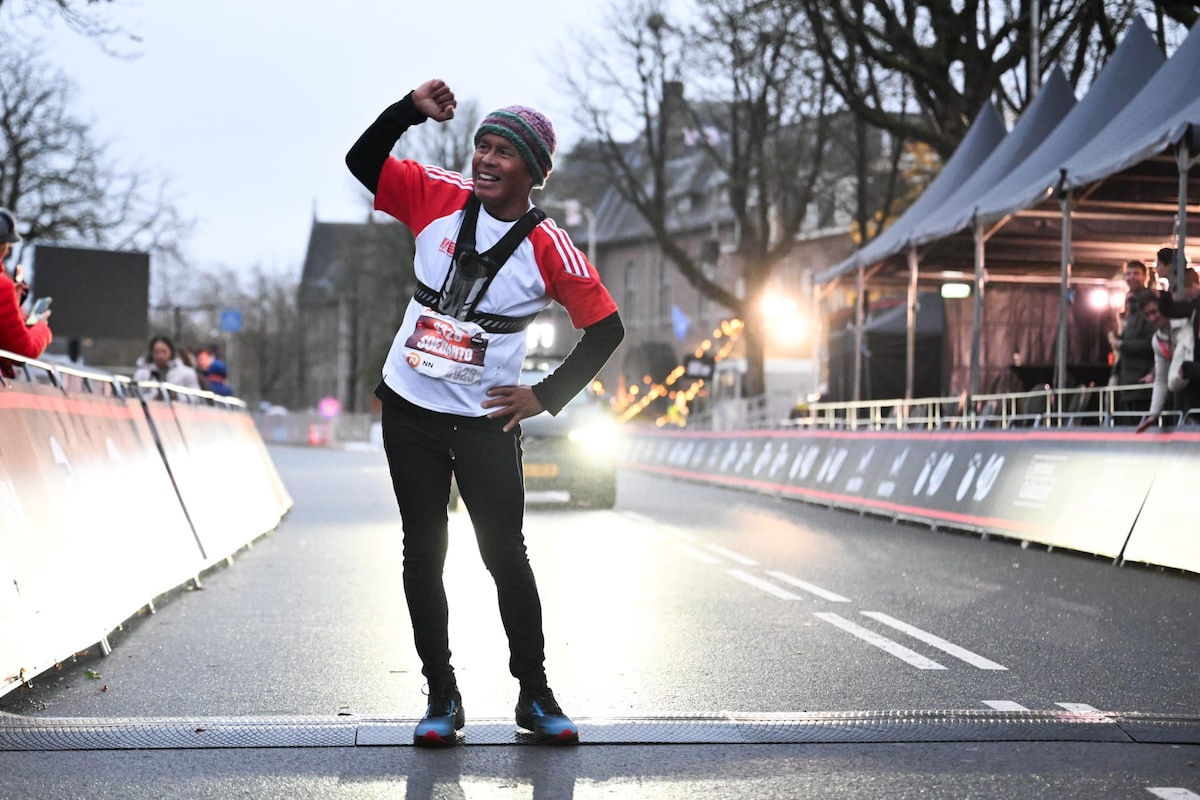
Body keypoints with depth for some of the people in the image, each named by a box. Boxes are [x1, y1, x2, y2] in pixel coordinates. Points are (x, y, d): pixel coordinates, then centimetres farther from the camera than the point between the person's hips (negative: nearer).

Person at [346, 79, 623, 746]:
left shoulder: (549, 249, -9)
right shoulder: (438, 198, -1)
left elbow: (608, 327, -4)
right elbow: (362, 163, -1)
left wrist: (546, 396, -5)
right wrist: (412, 110, -15)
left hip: (487, 422, -3)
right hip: (409, 411, 3)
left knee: (506, 554, 2)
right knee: (423, 553, 6)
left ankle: (535, 696, 16)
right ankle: (442, 697, 16)